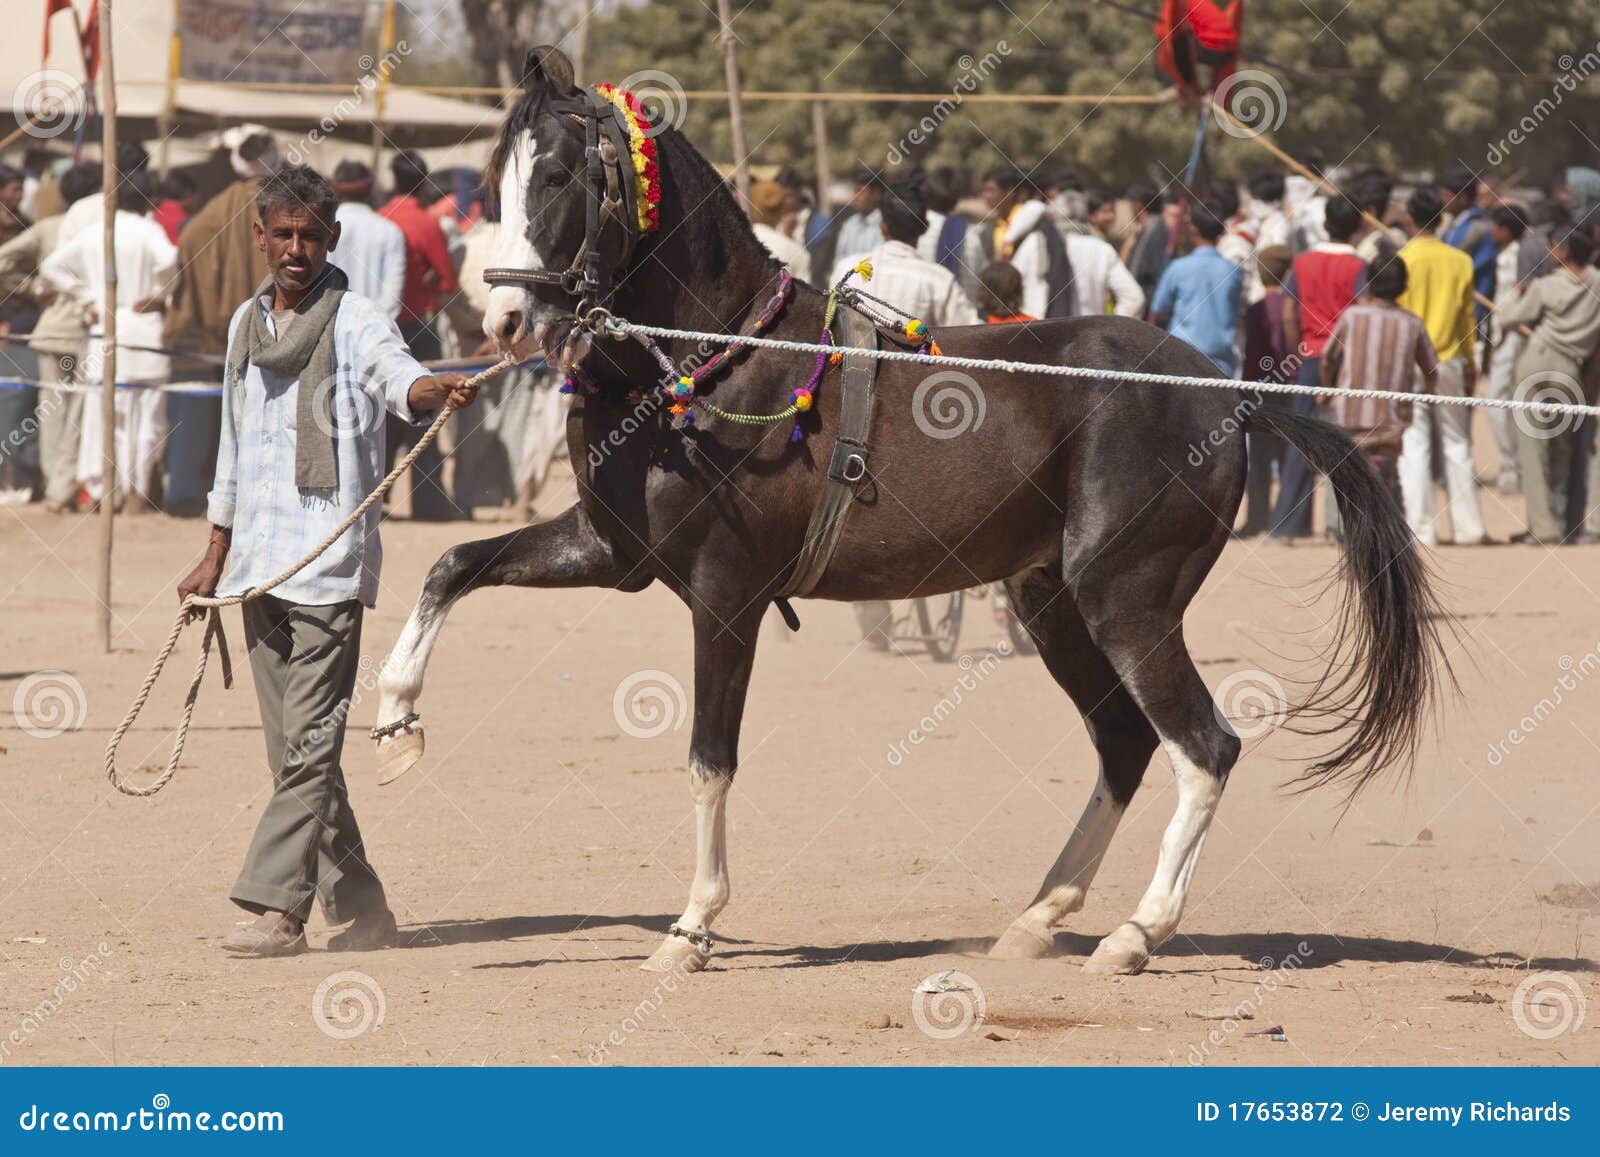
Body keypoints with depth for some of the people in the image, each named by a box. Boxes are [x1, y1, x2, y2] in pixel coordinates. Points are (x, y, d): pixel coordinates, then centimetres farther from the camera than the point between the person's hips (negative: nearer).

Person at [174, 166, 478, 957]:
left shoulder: (354, 322, -4)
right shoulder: (246, 325, 16)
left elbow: (399, 379, -25)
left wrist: (439, 389, -48)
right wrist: (214, 558, 26)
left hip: (329, 565, -7)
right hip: (261, 565, 7)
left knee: (310, 743, -11)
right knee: (293, 750, 8)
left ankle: (277, 908, -13)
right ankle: (359, 909, 14)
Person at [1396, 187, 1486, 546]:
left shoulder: (1403, 260, -8)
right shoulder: (1460, 261, 4)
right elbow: (1468, 318, 11)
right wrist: (1470, 364, 20)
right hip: (1449, 363, 4)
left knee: (1414, 448, -3)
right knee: (1457, 445, 12)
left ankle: (1421, 528, -7)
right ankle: (1468, 527, 14)